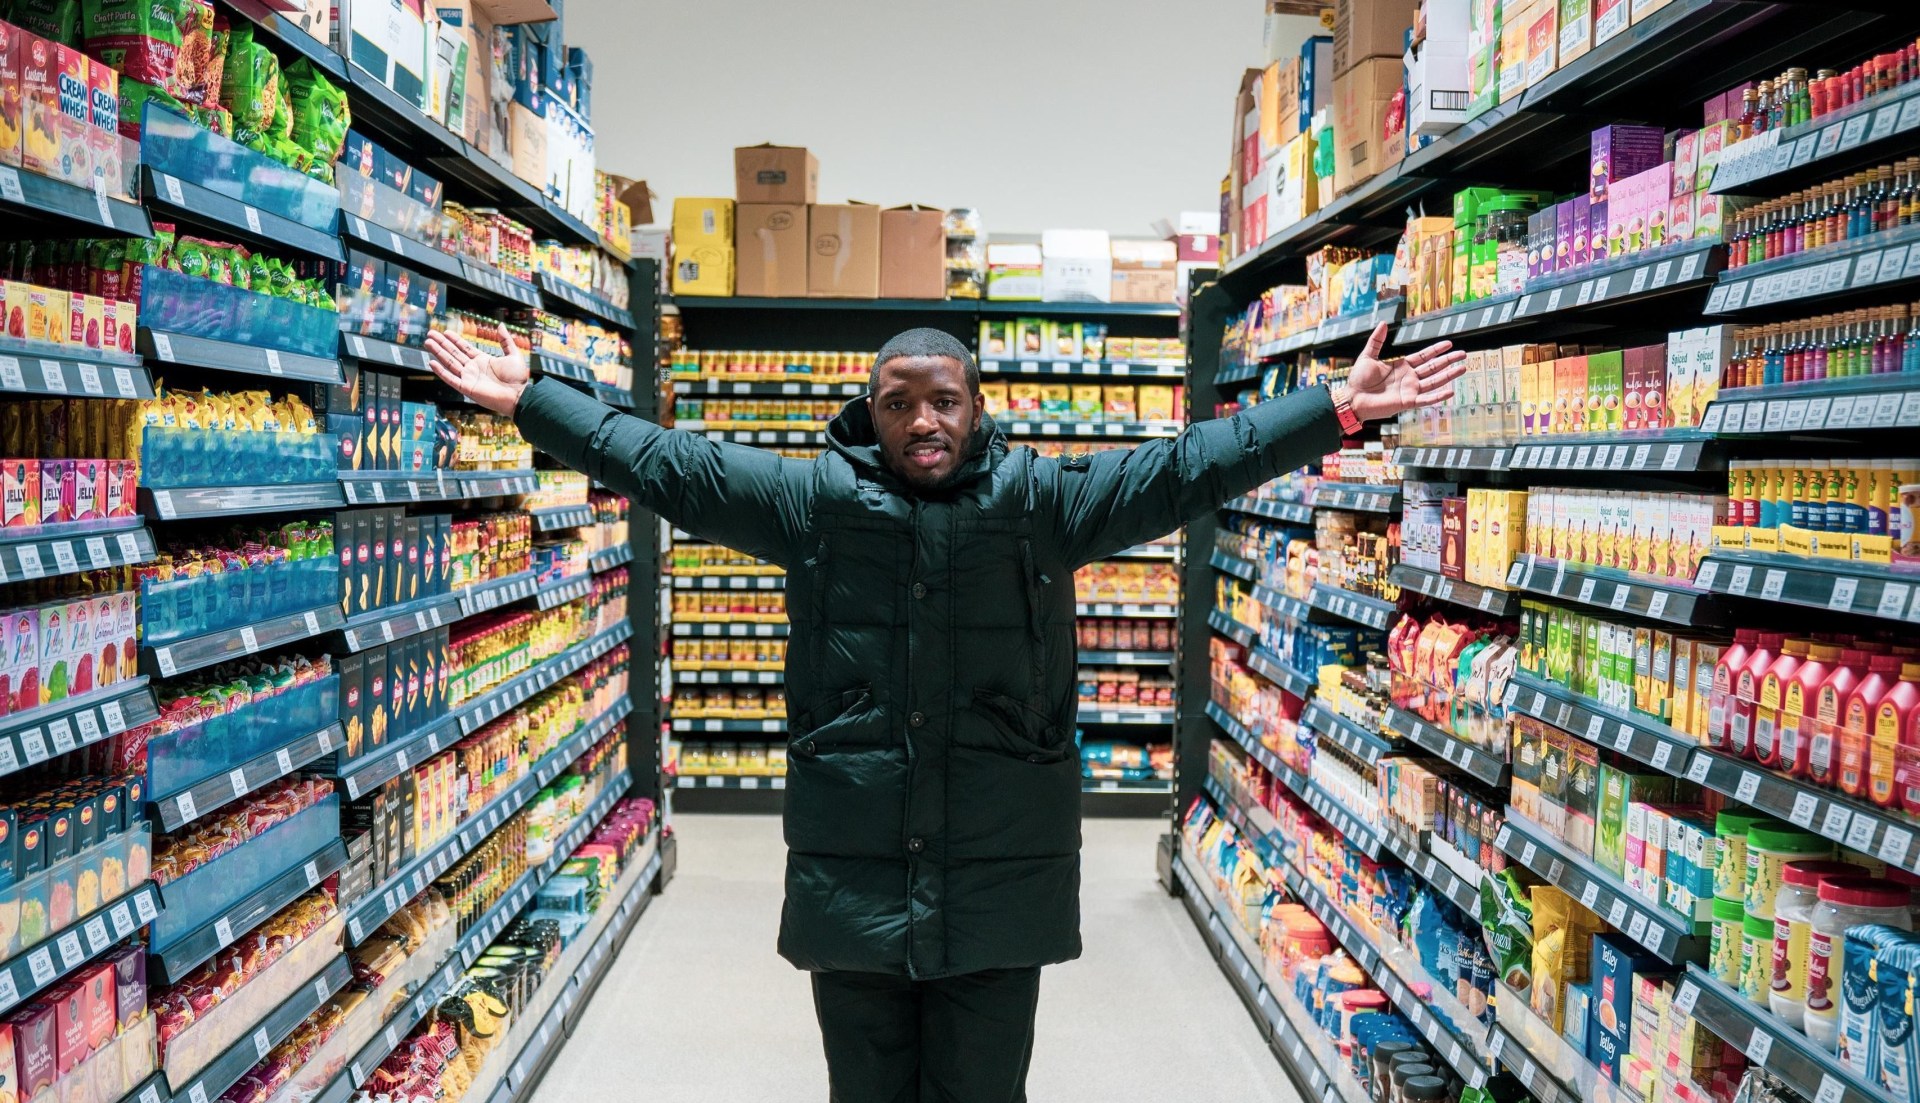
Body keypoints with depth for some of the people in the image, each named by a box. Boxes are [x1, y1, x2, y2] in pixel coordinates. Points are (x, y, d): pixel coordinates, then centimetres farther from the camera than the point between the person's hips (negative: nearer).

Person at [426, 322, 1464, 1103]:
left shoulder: (1042, 501, -1)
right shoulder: (814, 500, 1)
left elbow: (1191, 466, -4)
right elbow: (665, 464, 4)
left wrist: (1338, 408, -8)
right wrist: (528, 399, 3)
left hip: (1002, 886, 0)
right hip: (851, 883, 1)